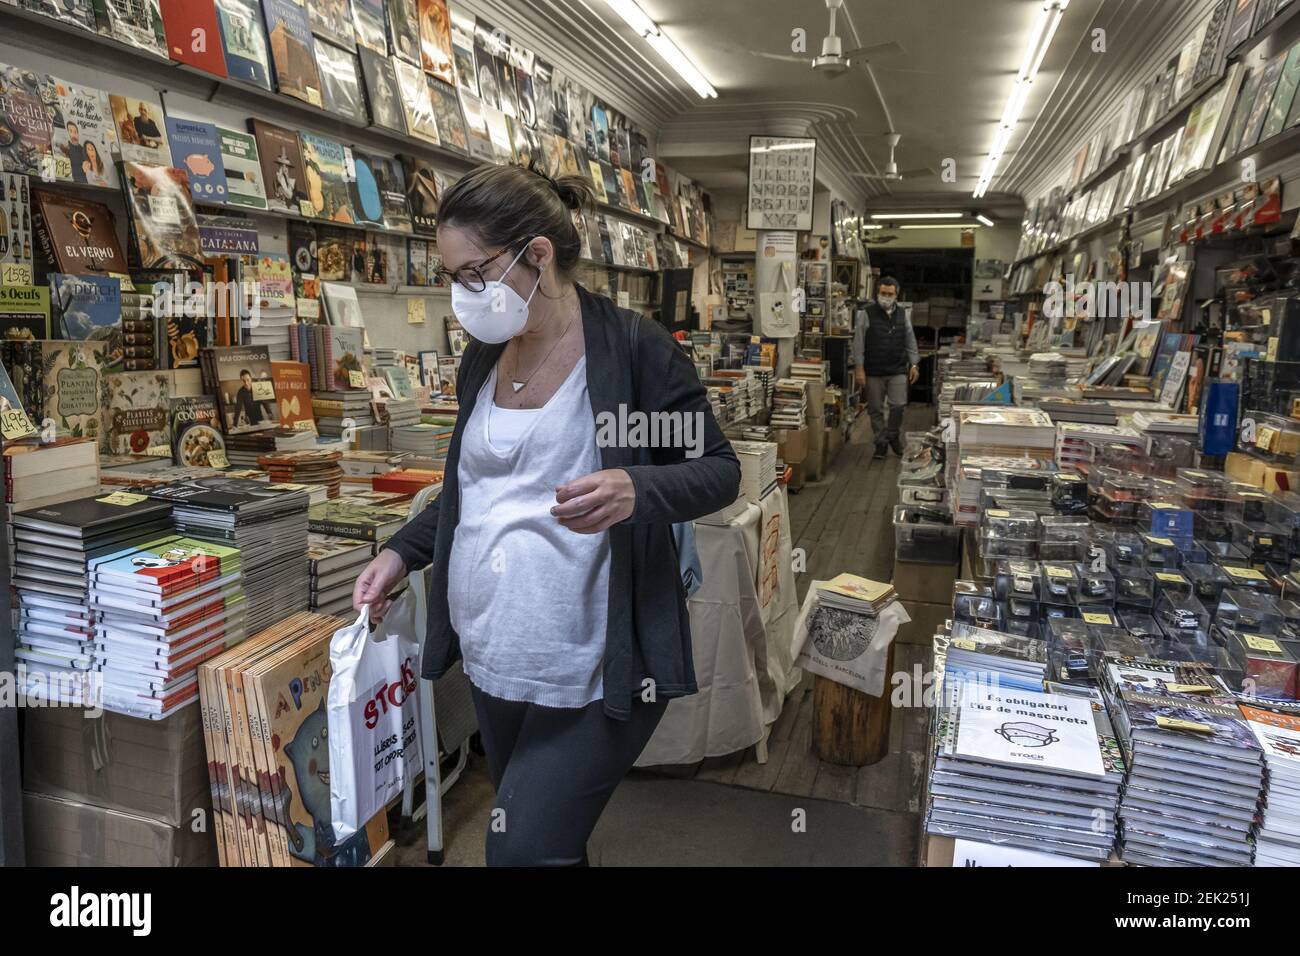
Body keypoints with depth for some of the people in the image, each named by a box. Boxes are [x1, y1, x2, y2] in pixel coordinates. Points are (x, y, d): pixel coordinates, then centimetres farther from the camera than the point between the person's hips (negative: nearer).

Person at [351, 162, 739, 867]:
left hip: (596, 673, -7)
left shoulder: (634, 347, -13)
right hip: (492, 661, 7)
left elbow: (719, 471, -10)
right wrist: (402, 552, 5)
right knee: (531, 836, 21)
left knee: (524, 850, -4)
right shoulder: (482, 359, 7)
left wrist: (636, 489, -29)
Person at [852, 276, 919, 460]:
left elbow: (910, 341, 13)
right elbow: (858, 343, -5)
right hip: (873, 371, -2)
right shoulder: (866, 313, -4)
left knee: (898, 405, -5)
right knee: (876, 409, 4)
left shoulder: (903, 314, 7)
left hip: (898, 370, 2)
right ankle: (881, 443, 19)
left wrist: (914, 365, 8)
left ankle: (893, 436, 20)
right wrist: (859, 369, -10)